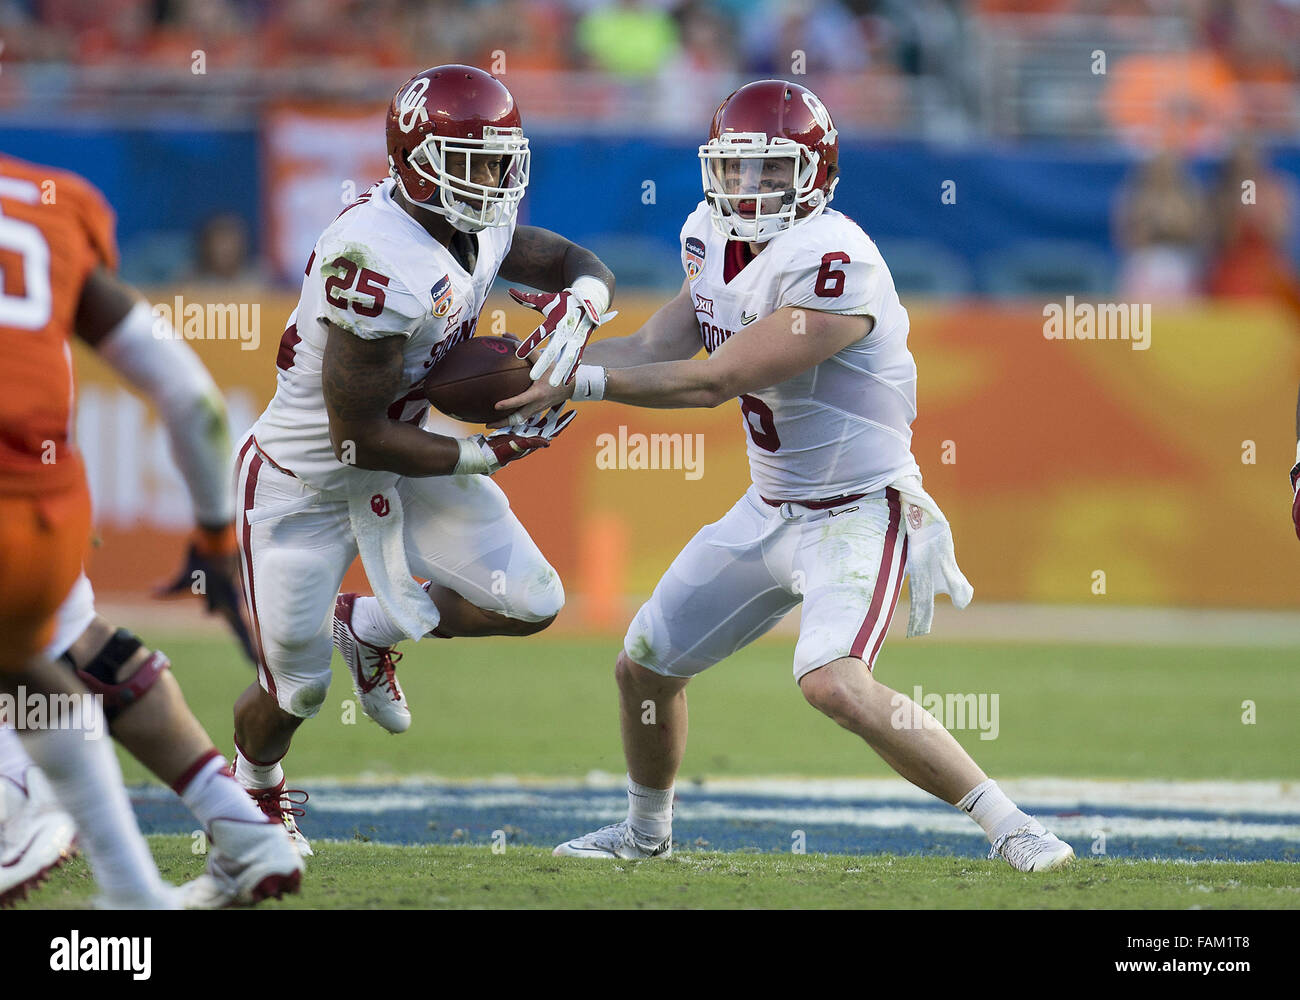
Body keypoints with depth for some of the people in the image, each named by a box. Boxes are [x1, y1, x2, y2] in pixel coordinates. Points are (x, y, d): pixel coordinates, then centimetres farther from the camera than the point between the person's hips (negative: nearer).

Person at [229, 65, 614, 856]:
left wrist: (577, 307, -18)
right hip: (303, 483, -7)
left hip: (398, 454, 7)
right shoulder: (378, 265, -34)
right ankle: (254, 788, 43)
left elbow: (584, 267, 7)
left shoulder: (480, 226, -8)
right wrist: (488, 454, -21)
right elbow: (359, 437, -29)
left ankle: (370, 628, 22)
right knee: (298, 690, 6)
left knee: (532, 603, -5)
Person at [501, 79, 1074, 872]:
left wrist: (581, 381, -25)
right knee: (645, 665, 15)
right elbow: (661, 346, 2)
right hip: (773, 509, 9)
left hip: (860, 512, -9)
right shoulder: (716, 240, 1)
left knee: (835, 682, -29)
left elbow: (716, 381, -28)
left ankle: (1012, 827, -20)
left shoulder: (838, 266, -27)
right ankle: (647, 829, 42)